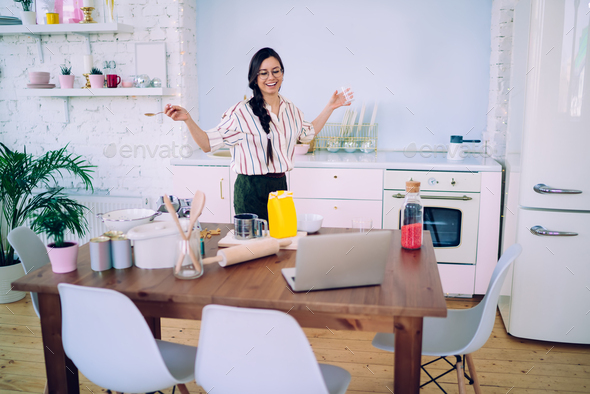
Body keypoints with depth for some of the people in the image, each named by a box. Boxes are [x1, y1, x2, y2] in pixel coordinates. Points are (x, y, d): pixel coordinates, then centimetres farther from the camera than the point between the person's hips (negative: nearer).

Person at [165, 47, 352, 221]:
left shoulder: (291, 110, 7)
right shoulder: (242, 112, -12)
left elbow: (308, 132, 27)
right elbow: (208, 144, -9)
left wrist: (330, 107, 24)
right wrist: (187, 119, -22)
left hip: (281, 186, 6)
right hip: (251, 192, -5)